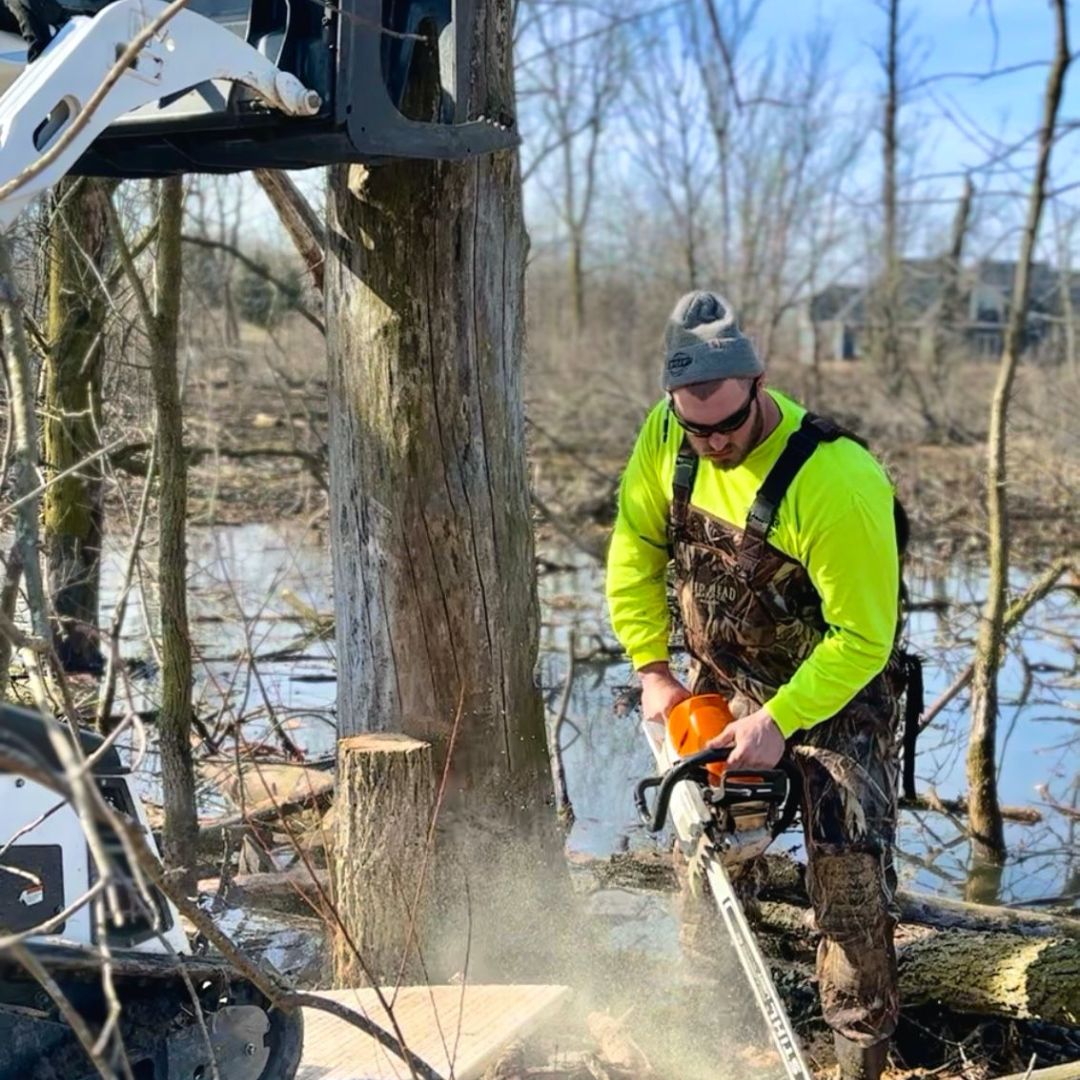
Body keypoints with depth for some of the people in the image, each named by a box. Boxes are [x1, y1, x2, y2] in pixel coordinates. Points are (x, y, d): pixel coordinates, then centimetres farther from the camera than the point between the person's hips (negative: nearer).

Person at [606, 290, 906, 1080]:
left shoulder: (837, 482, -33)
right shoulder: (667, 437, -15)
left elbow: (862, 636, -28)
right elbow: (636, 548, -2)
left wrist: (778, 723, -30)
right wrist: (653, 669, -6)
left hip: (839, 689, -5)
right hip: (724, 680, 6)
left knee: (849, 868, -12)